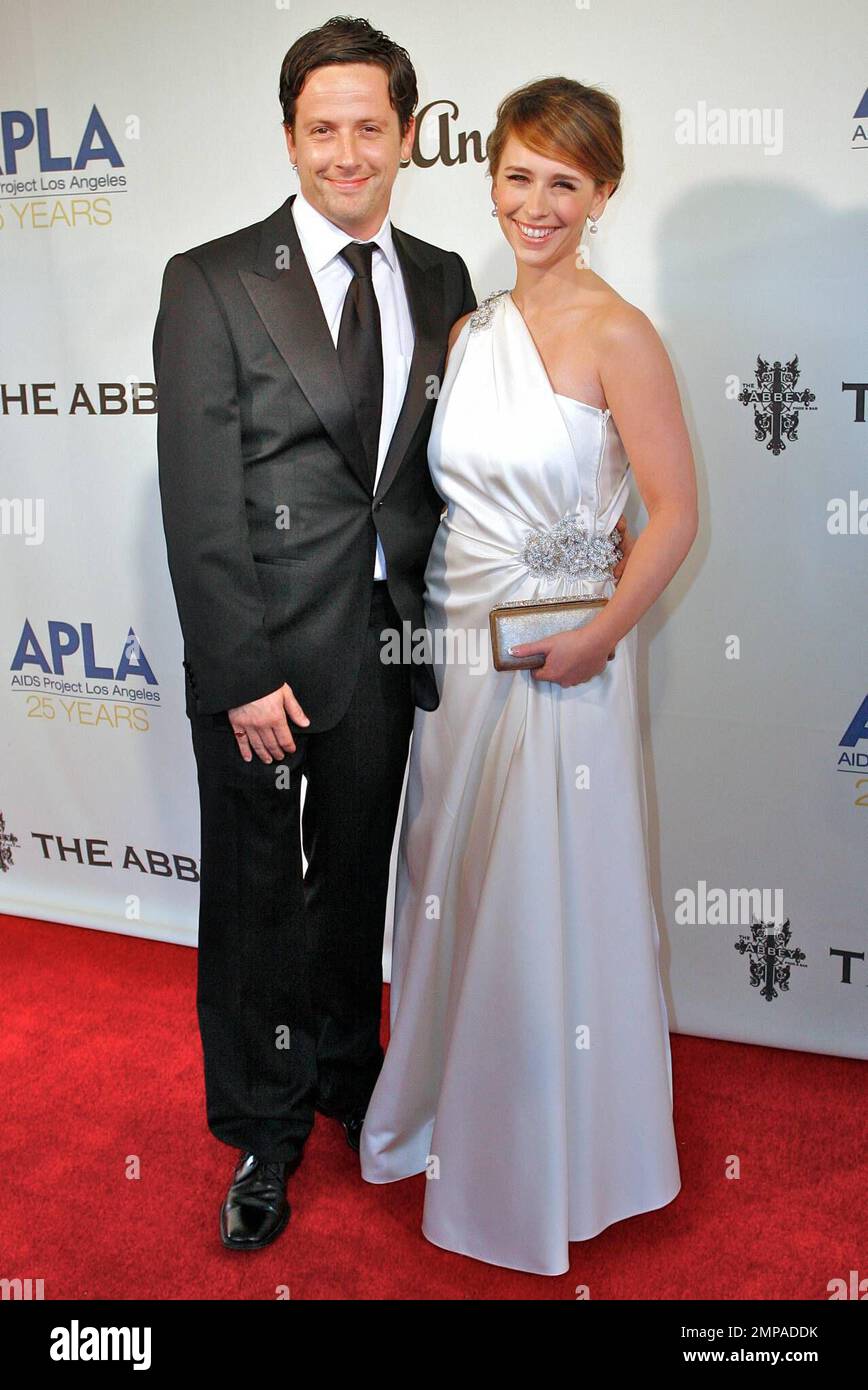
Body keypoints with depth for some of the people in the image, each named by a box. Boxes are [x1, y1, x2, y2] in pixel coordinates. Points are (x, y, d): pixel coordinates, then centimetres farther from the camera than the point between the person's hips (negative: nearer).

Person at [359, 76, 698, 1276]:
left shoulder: (616, 336, -11)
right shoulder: (472, 331, 8)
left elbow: (676, 516, -12)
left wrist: (596, 639, -17)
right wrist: (438, 625, 9)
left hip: (557, 666, -6)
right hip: (456, 650, 7)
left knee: (553, 906, 5)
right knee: (455, 894, 17)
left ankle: (562, 1162, 29)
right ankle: (455, 1117, 40)